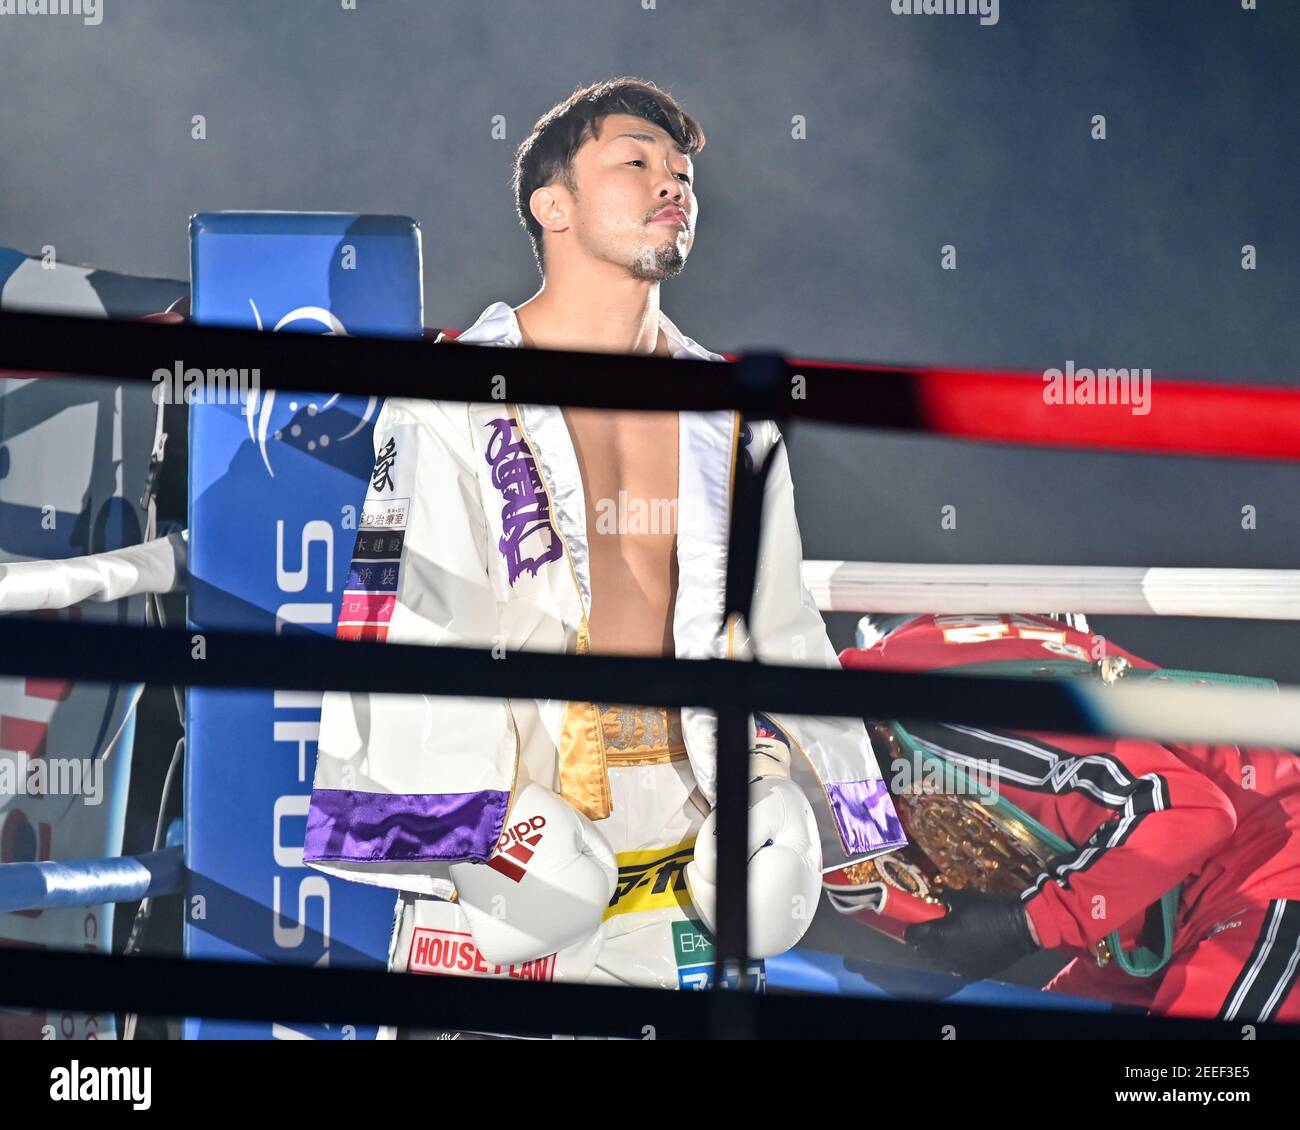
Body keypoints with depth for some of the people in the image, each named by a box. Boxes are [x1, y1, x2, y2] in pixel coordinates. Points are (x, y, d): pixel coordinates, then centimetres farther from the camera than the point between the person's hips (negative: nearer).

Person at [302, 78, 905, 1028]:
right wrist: (481, 821, -16)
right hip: (502, 838, -4)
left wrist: (773, 790, 6)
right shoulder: (455, 395, -1)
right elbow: (405, 622, -8)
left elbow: (778, 620, 18)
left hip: (683, 832, 4)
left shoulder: (731, 419, 14)